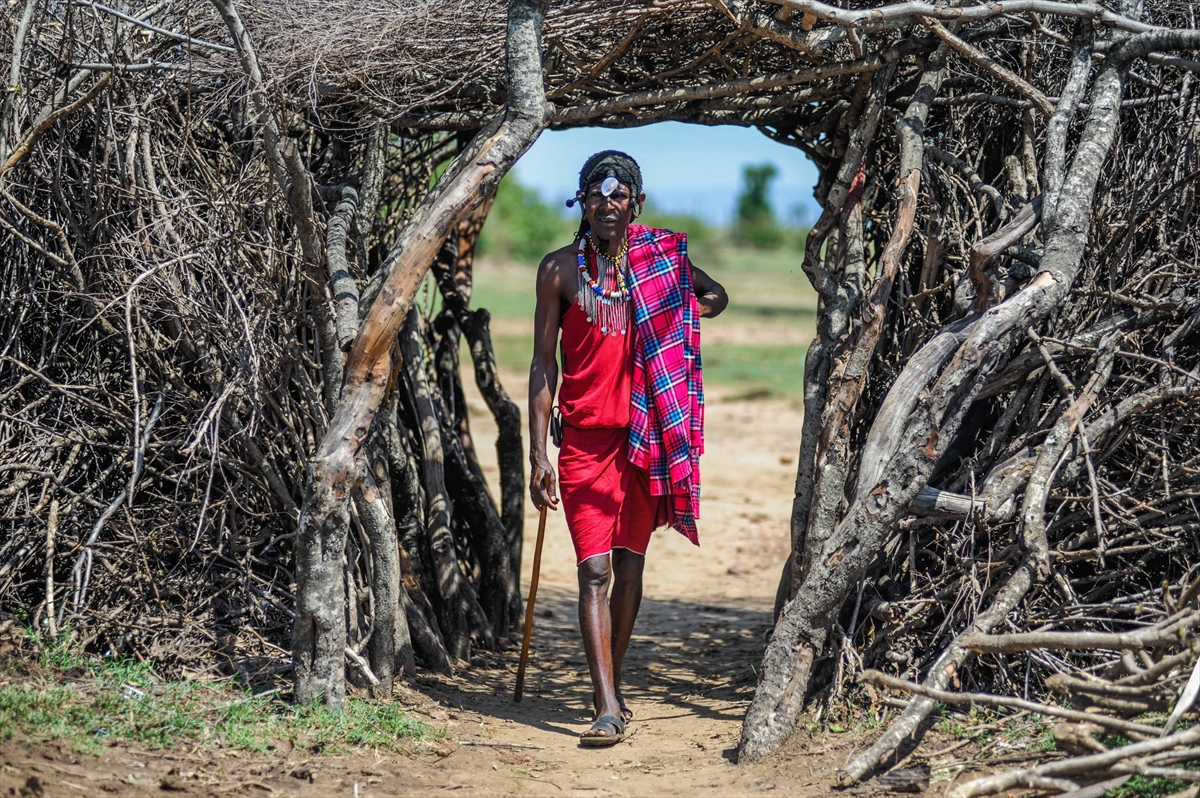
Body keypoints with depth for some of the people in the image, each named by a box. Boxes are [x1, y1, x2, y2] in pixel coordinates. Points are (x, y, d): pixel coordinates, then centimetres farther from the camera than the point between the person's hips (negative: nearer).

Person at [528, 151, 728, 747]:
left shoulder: (660, 259, 6)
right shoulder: (561, 269, 0)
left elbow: (714, 295, 26)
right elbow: (543, 364, 1)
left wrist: (670, 328, 8)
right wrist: (538, 452, -4)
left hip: (647, 434, 2)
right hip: (585, 436, -2)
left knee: (630, 564, 10)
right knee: (594, 570, -10)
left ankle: (612, 688, 26)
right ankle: (607, 709, -15)